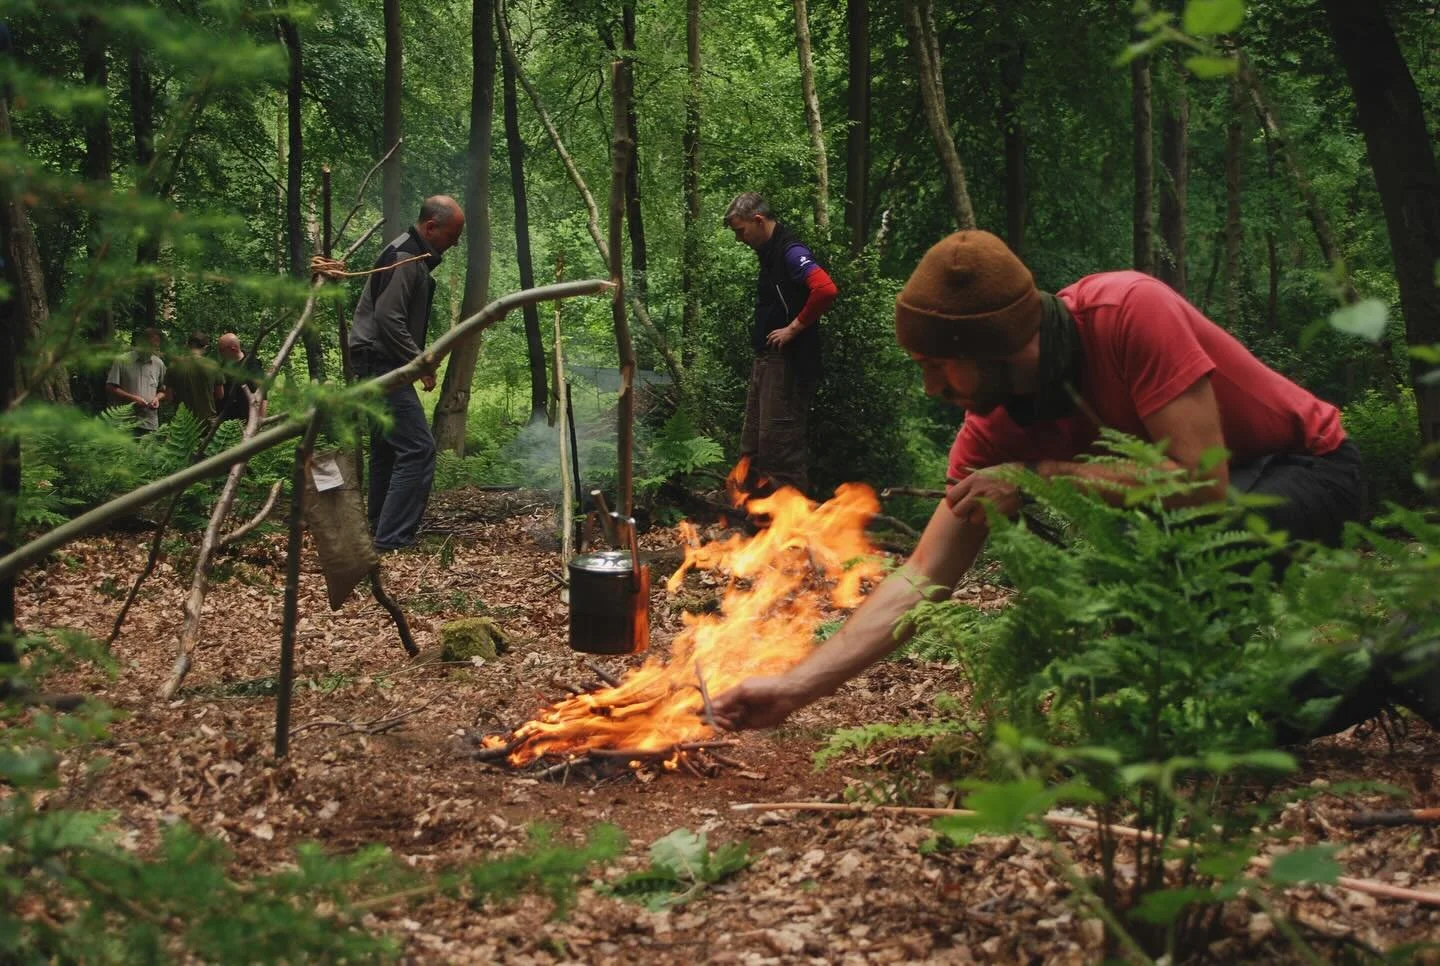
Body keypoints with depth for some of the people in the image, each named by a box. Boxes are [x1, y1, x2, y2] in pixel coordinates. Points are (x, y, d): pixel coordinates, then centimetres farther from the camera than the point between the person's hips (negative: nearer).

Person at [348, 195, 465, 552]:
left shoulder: (414, 256, 17)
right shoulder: (404, 258, -16)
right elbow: (387, 318, -23)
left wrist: (417, 360, 16)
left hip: (380, 367, 11)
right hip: (381, 364, -11)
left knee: (388, 449, 17)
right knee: (418, 449, -15)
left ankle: (381, 532, 26)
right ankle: (393, 540, -16)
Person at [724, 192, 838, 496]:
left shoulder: (791, 251, -15)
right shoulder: (769, 252, 15)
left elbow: (826, 289, -30)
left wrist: (794, 328, -22)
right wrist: (761, 338, 13)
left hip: (788, 360, -10)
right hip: (767, 357, 10)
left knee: (780, 438, -9)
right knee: (754, 439, 15)